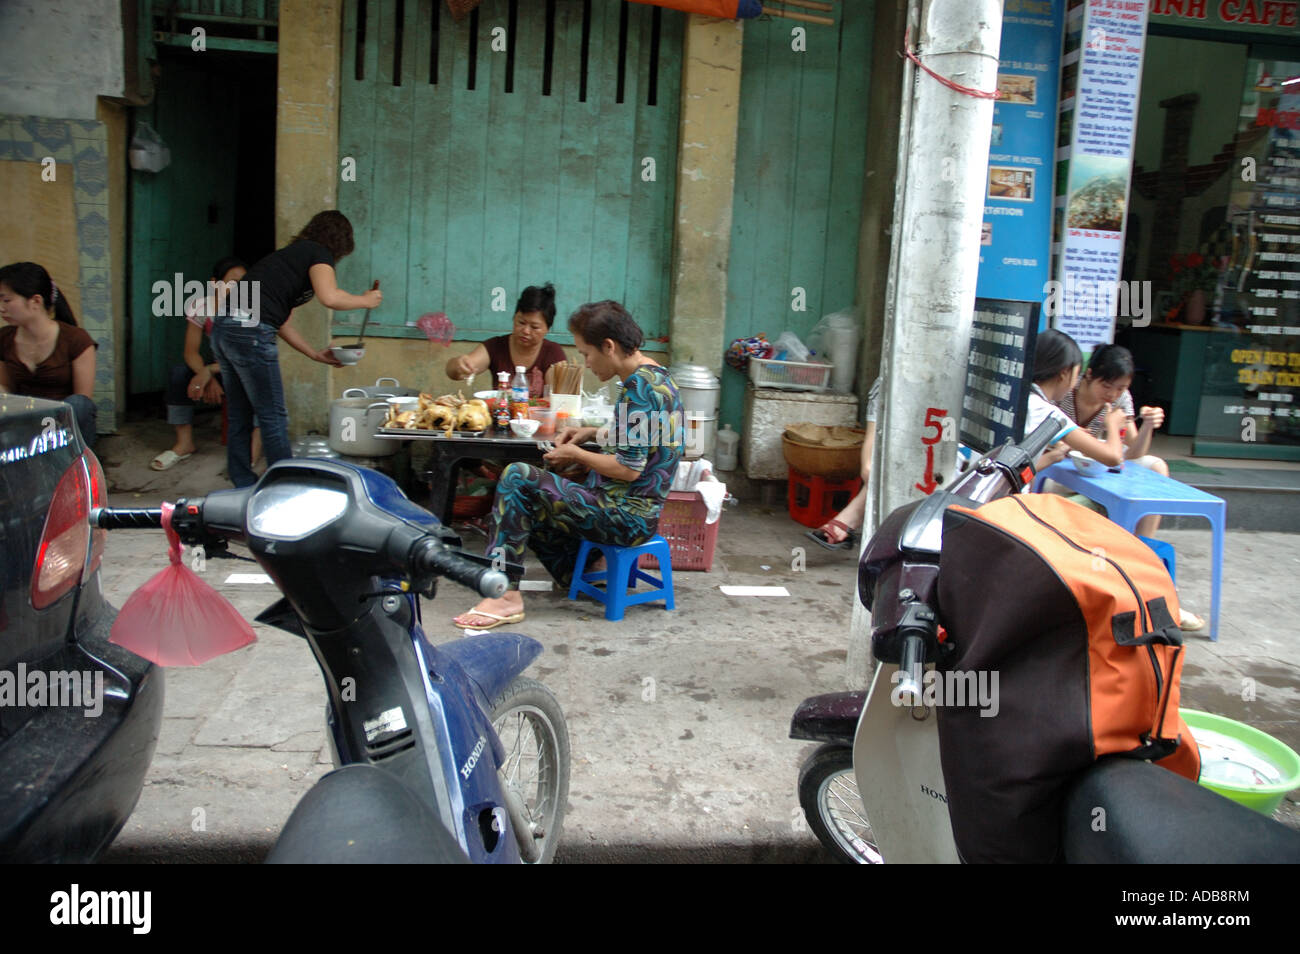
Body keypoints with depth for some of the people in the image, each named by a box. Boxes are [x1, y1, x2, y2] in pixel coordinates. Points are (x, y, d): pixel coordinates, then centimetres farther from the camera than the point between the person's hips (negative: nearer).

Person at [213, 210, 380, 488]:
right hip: (250, 331, -9)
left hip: (224, 326, 9)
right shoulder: (319, 254, 2)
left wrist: (316, 355, 30)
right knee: (273, 418, 1)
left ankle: (244, 487, 24)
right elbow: (329, 297, -18)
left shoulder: (290, 254, 27)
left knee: (239, 416, 15)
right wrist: (365, 300, 0)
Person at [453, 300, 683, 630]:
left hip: (627, 516, -11)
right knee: (528, 508, 23)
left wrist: (577, 454, -8)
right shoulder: (653, 375, 10)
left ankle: (505, 595, -16)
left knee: (517, 478, -18)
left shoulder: (640, 386, -20)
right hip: (634, 509, 11)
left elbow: (629, 469, -23)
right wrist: (594, 433, 13)